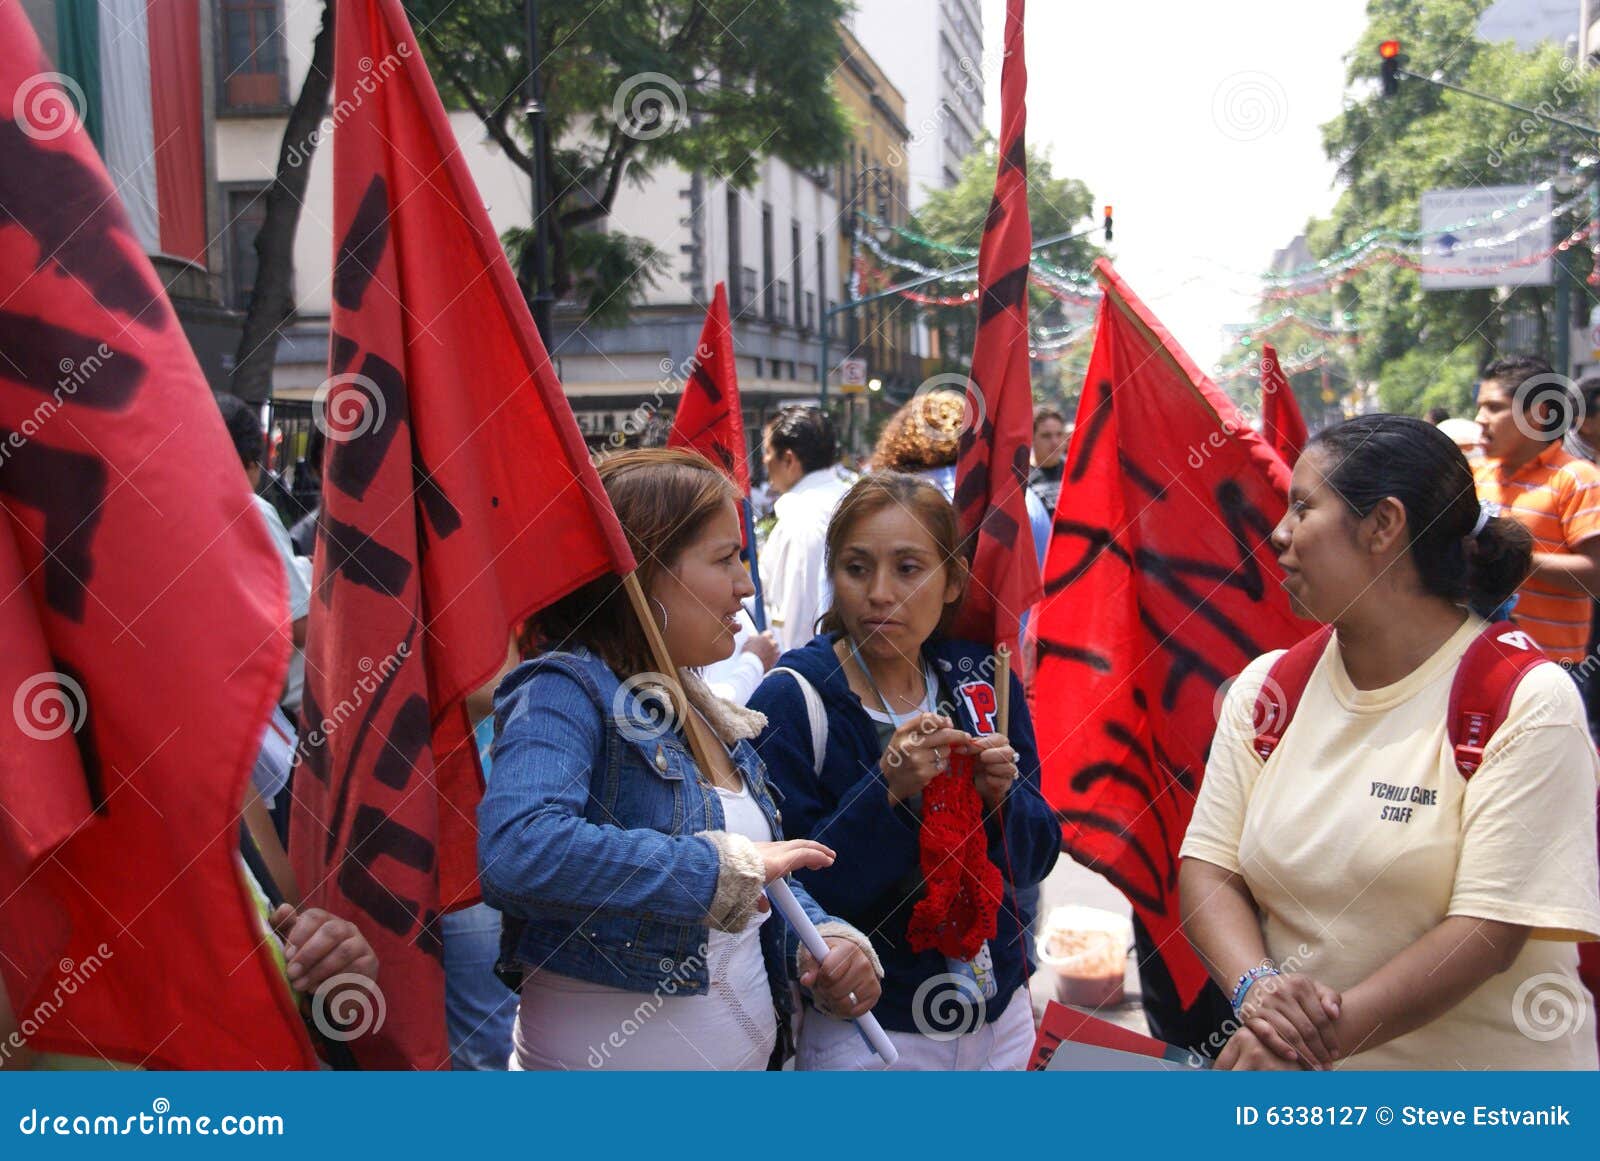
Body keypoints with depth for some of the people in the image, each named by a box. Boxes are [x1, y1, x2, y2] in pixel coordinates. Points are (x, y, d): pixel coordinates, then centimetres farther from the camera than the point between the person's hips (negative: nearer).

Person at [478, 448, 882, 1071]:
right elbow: (516, 853, -37)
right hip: (608, 1058, -7)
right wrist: (724, 866, -29)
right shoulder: (562, 692, -18)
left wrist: (819, 940, -6)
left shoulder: (705, 712, 7)